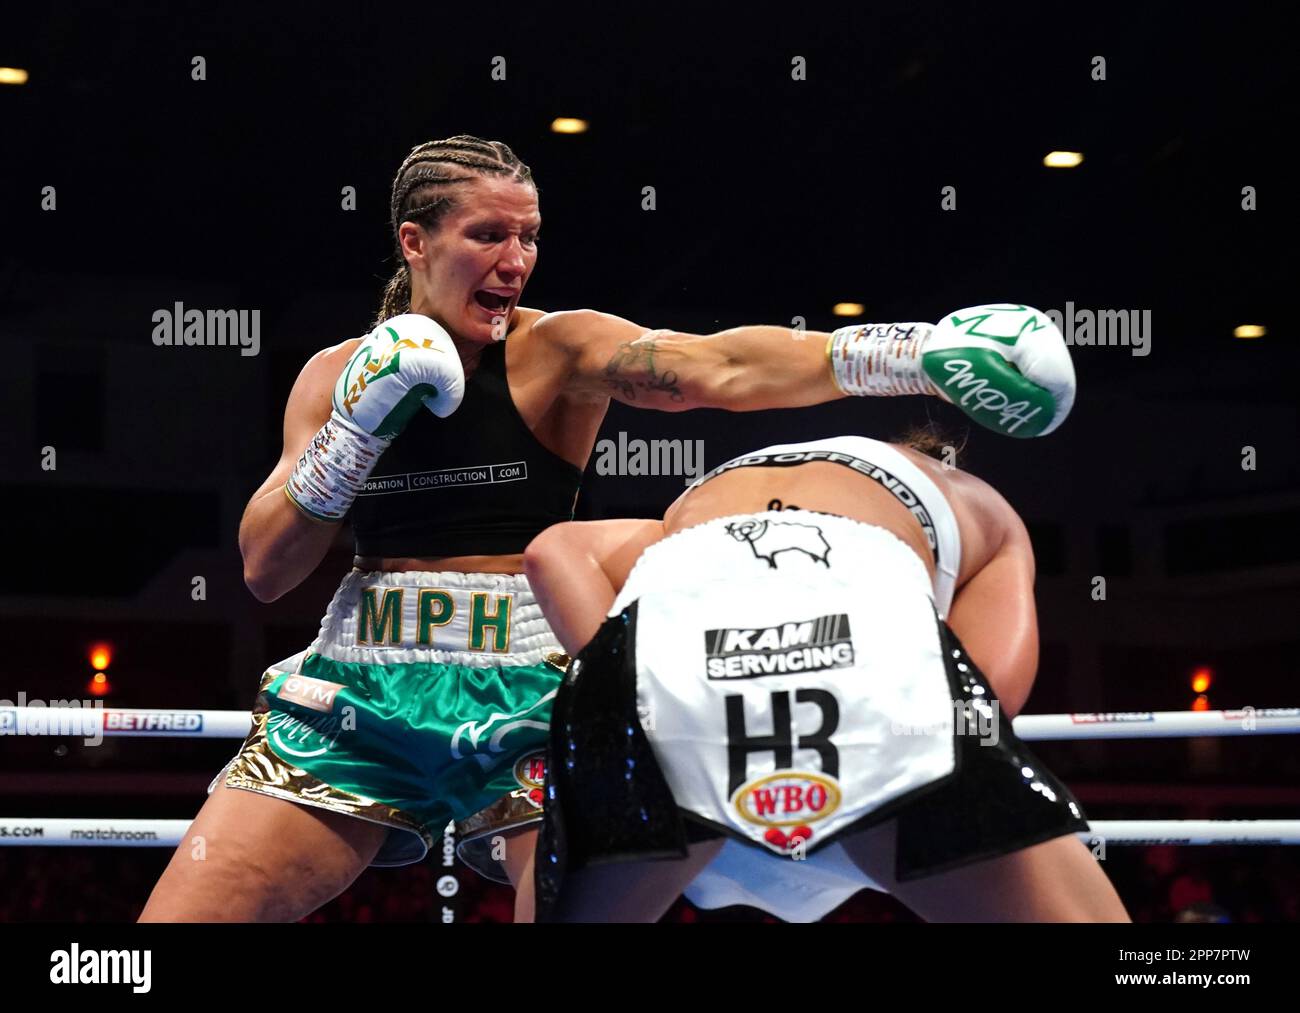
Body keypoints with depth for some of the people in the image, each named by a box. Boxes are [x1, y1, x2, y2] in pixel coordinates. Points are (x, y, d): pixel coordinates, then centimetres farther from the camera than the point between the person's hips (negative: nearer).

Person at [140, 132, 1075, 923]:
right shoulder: (337, 374, 7)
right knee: (179, 915, -6)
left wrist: (914, 353, -36)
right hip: (357, 696, 2)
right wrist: (352, 430, -9)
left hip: (523, 703, -2)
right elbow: (264, 570, 5)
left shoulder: (560, 349, -3)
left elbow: (721, 368, -20)